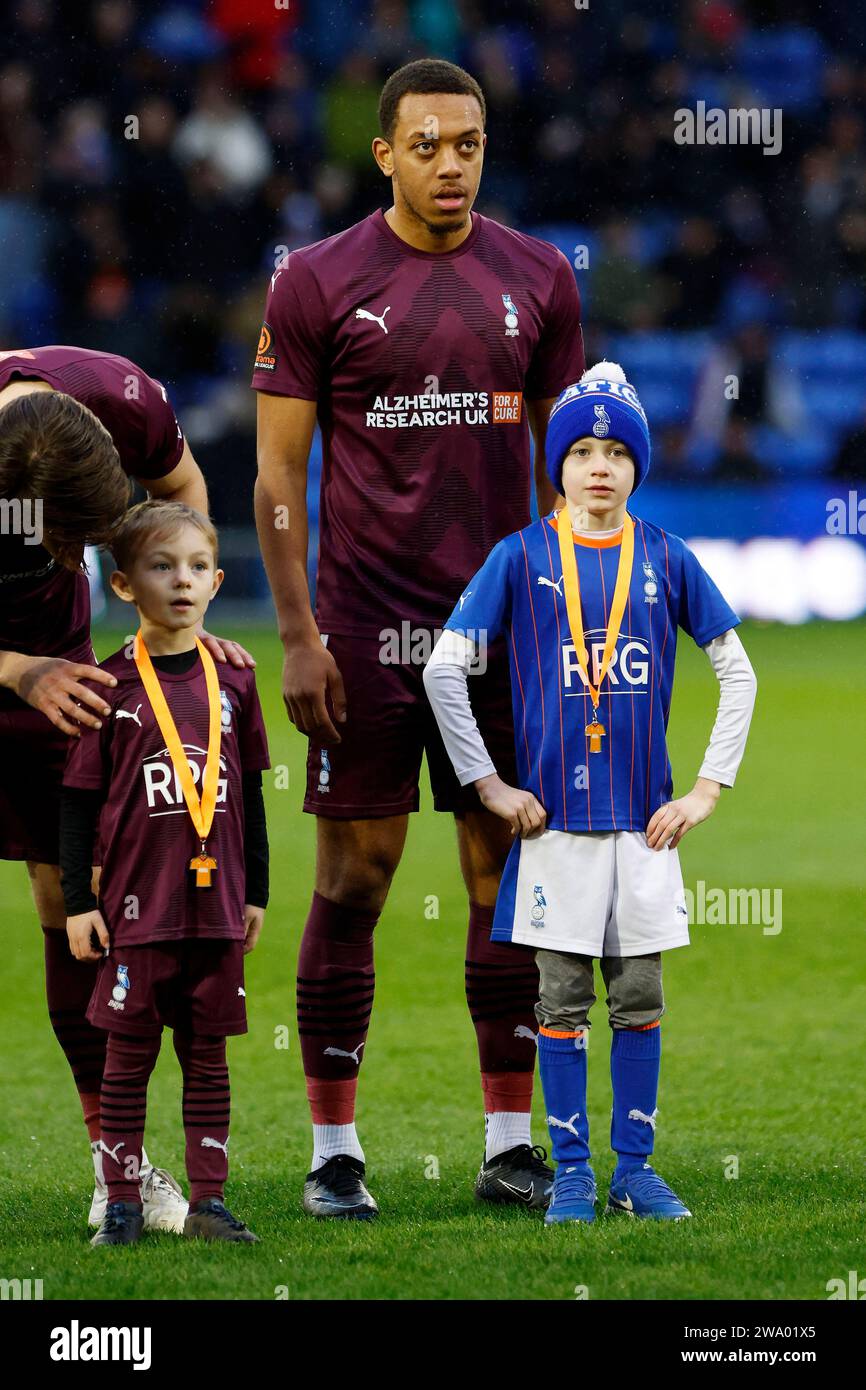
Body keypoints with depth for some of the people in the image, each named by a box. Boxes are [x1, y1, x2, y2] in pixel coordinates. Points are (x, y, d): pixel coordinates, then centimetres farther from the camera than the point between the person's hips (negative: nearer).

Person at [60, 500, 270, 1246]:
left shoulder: (231, 679, 5)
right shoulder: (113, 684, -4)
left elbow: (250, 793, 12)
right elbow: (79, 799, -2)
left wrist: (255, 891, 12)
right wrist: (78, 900, -5)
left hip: (216, 901, 3)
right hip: (136, 901, -3)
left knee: (207, 1053, 7)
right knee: (129, 1054, 2)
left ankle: (209, 1198, 11)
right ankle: (122, 1203, 6)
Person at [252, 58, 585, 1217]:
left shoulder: (539, 281, 7)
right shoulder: (317, 284, -2)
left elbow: (566, 460, 12)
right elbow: (279, 472, -2)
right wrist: (298, 635, -8)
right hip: (366, 629, -3)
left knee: (510, 873, 4)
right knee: (353, 880, -1)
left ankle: (510, 1144, 11)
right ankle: (334, 1152, 6)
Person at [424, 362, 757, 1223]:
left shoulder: (666, 559, 4)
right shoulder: (521, 557, 0)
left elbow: (737, 673, 9)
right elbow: (443, 669, 0)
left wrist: (708, 788, 3)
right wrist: (488, 785, -3)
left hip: (646, 818, 2)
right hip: (554, 816, -2)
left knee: (640, 997, 5)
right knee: (562, 999, 2)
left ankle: (634, 1168, 13)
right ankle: (571, 1174, 8)